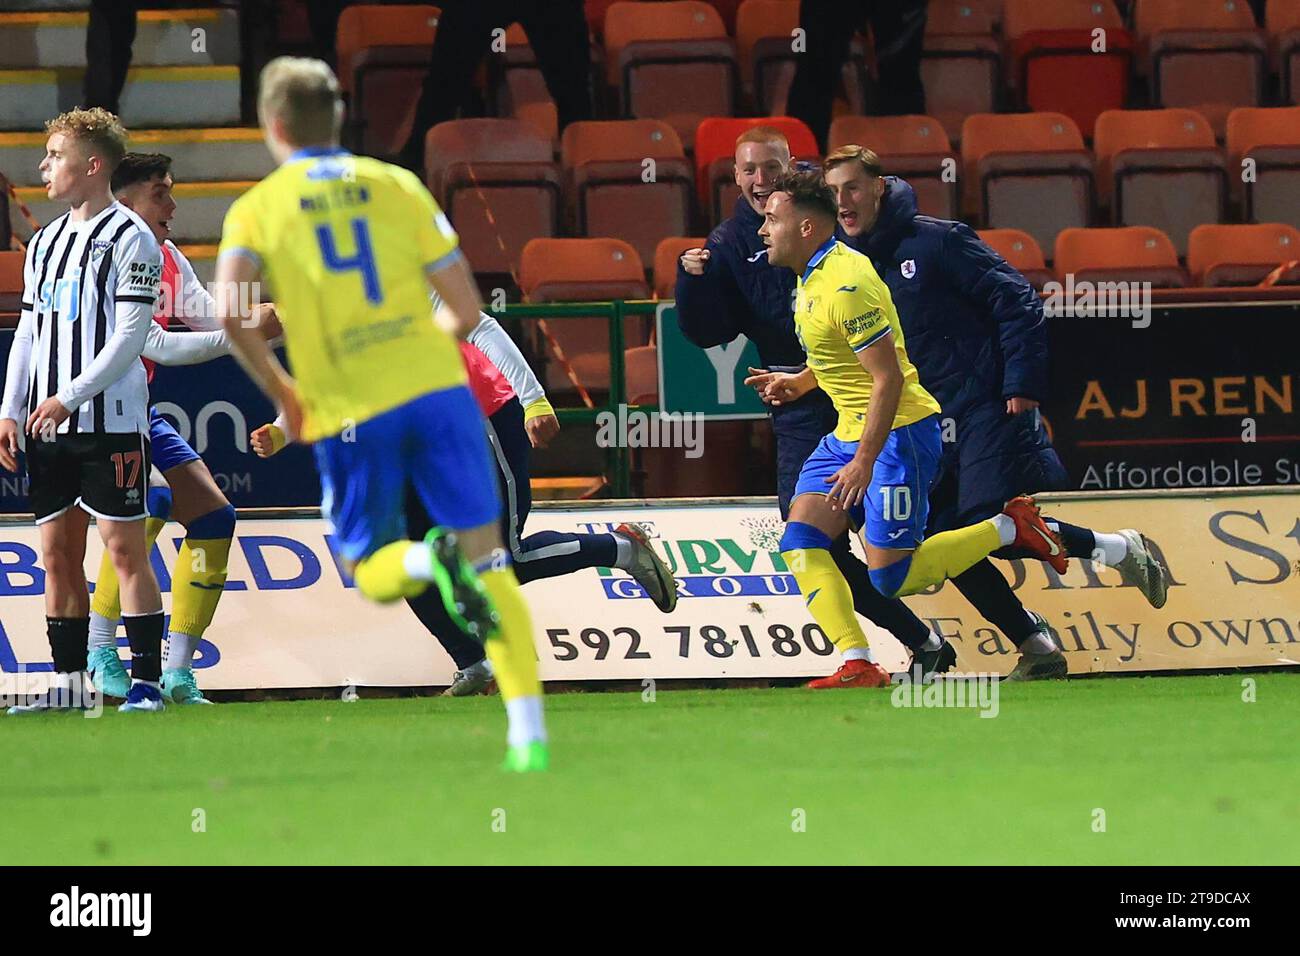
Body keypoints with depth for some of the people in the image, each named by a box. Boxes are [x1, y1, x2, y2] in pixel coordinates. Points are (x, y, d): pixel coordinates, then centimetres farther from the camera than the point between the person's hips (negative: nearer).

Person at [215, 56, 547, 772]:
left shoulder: (257, 208, 4)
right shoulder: (397, 187, 8)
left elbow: (229, 314, -13)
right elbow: (466, 311, 5)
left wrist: (280, 391, 2)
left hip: (348, 414, -1)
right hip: (434, 388, 1)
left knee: (372, 571, 15)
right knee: (489, 560, 3)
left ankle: (431, 560, -21)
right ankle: (528, 731, -10)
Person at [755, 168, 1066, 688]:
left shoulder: (844, 286, -23)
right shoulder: (814, 275, 8)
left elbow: (889, 379, -25)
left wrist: (864, 462, -26)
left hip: (896, 432, -10)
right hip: (849, 431, 10)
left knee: (890, 577, -8)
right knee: (800, 543, -4)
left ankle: (1009, 528, 7)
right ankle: (858, 666, -8)